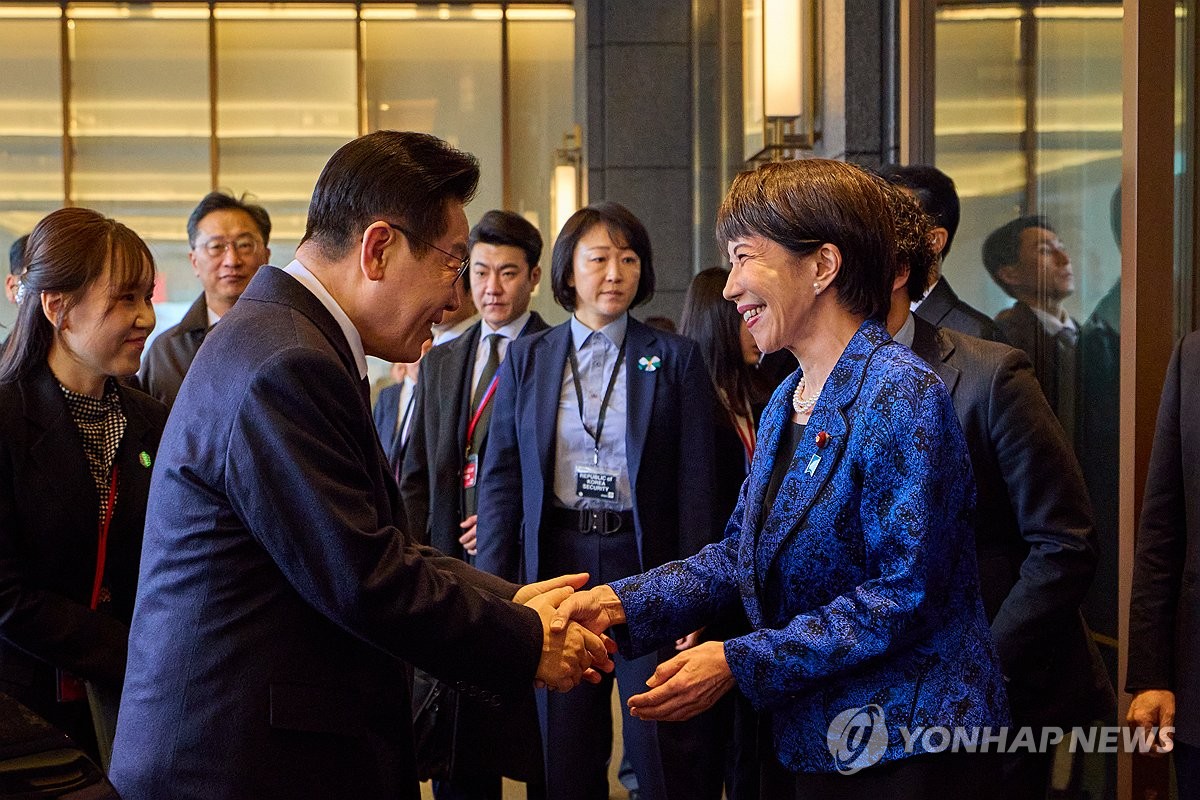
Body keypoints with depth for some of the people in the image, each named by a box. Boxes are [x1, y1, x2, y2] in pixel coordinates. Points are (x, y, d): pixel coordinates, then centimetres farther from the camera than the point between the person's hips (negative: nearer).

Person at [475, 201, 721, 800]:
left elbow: (696, 486, -1)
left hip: (645, 565, -2)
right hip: (557, 562, 2)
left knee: (660, 748, 1)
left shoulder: (675, 359, 2)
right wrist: (493, 588, -2)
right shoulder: (527, 358, 8)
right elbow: (501, 477, 6)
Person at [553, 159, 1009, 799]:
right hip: (802, 744, 8)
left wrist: (739, 663, -21)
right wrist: (619, 603, -5)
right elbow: (740, 555, 11)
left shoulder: (903, 396, -18)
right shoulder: (785, 402, 10)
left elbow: (902, 597, -22)